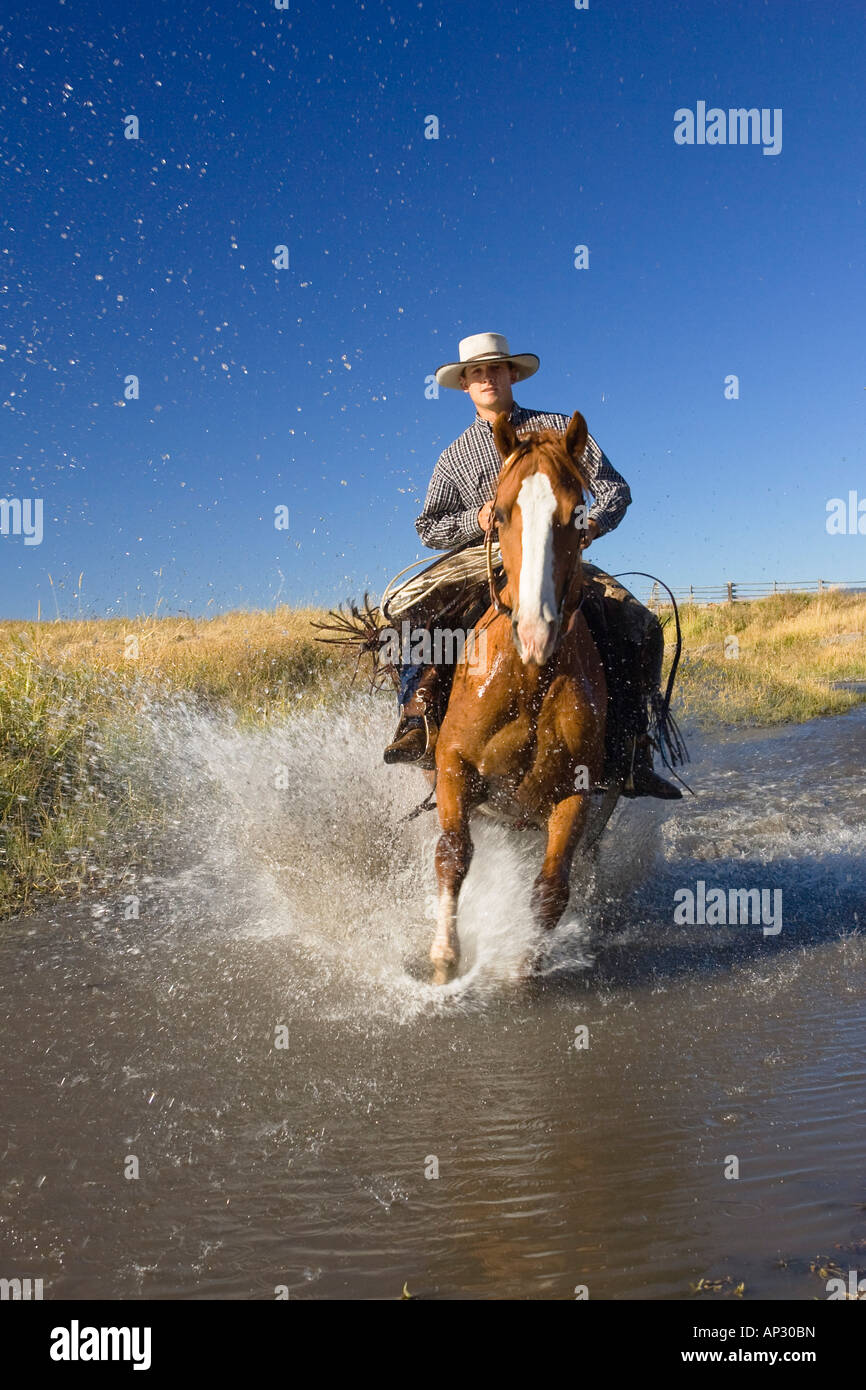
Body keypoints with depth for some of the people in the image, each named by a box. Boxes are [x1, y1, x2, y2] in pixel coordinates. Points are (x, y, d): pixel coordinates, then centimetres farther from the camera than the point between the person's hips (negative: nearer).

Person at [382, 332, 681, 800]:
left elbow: (614, 487, 8)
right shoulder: (456, 455, 16)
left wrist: (593, 524, -14)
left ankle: (630, 759, -20)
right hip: (483, 562, 1)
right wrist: (477, 519, -9)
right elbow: (429, 529, 12)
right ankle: (420, 725, -25)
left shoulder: (559, 428, 12)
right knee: (412, 609, -28)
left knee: (637, 627, -26)